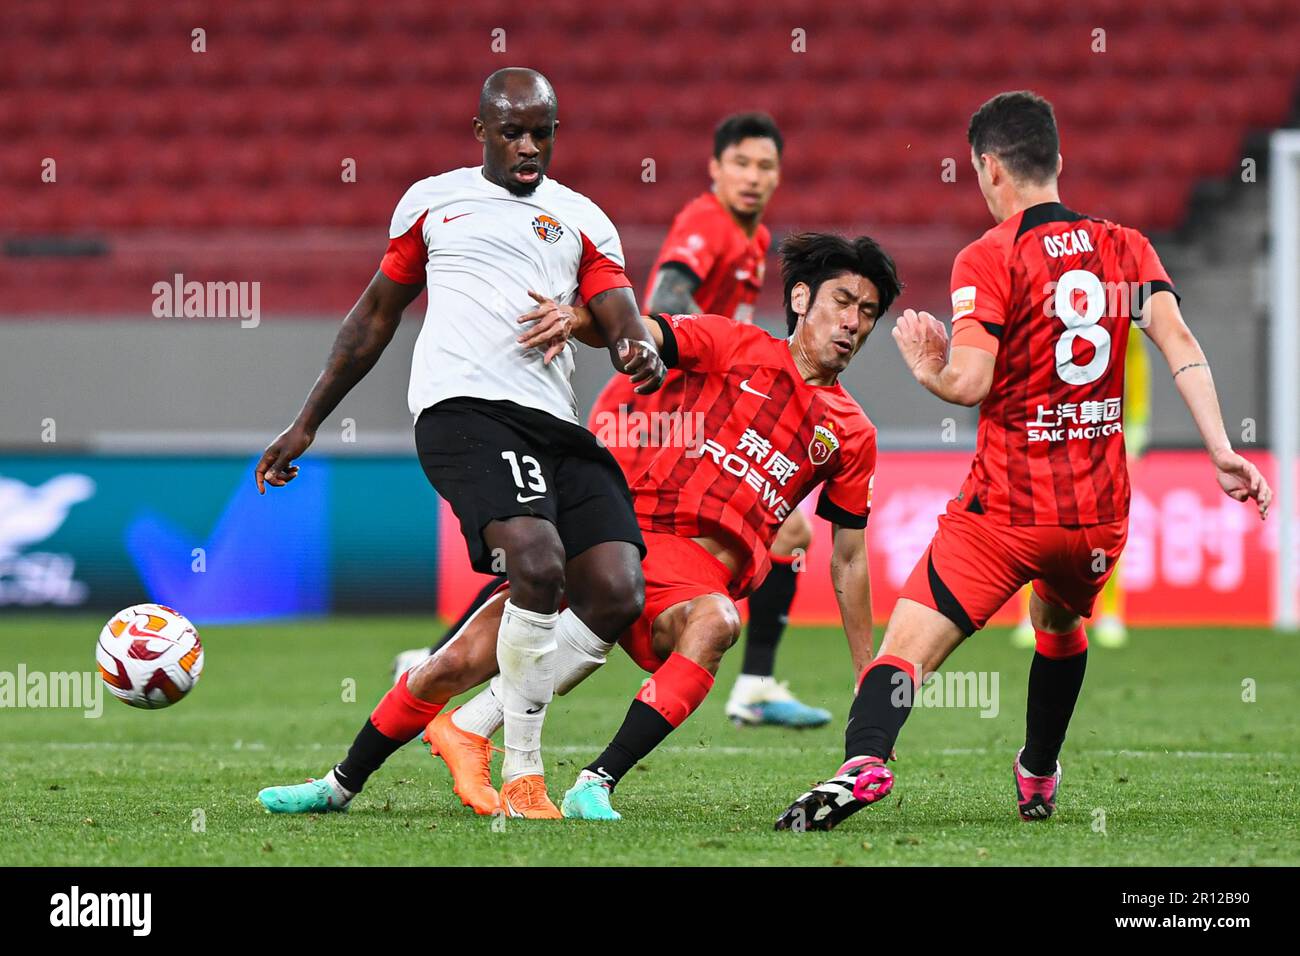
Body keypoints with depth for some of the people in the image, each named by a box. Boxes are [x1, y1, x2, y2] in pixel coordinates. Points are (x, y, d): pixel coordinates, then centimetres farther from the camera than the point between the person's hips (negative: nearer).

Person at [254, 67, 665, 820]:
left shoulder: (583, 221, 19)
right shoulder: (432, 201, 17)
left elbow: (622, 321, 7)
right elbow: (377, 316, 25)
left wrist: (641, 353, -19)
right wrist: (307, 424, 25)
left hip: (556, 420, 4)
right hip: (464, 407, -4)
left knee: (617, 596, -12)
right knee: (539, 565, -28)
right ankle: (522, 778, -17)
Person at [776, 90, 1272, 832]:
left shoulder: (988, 260, -7)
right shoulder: (1125, 247, 8)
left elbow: (969, 382, -17)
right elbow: (1179, 343, -3)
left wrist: (926, 366, 4)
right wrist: (1222, 451, -7)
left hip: (1006, 508, -5)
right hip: (1101, 509, 5)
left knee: (907, 649, -12)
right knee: (1060, 624, 35)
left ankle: (864, 761, -39)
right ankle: (1039, 780, 42)